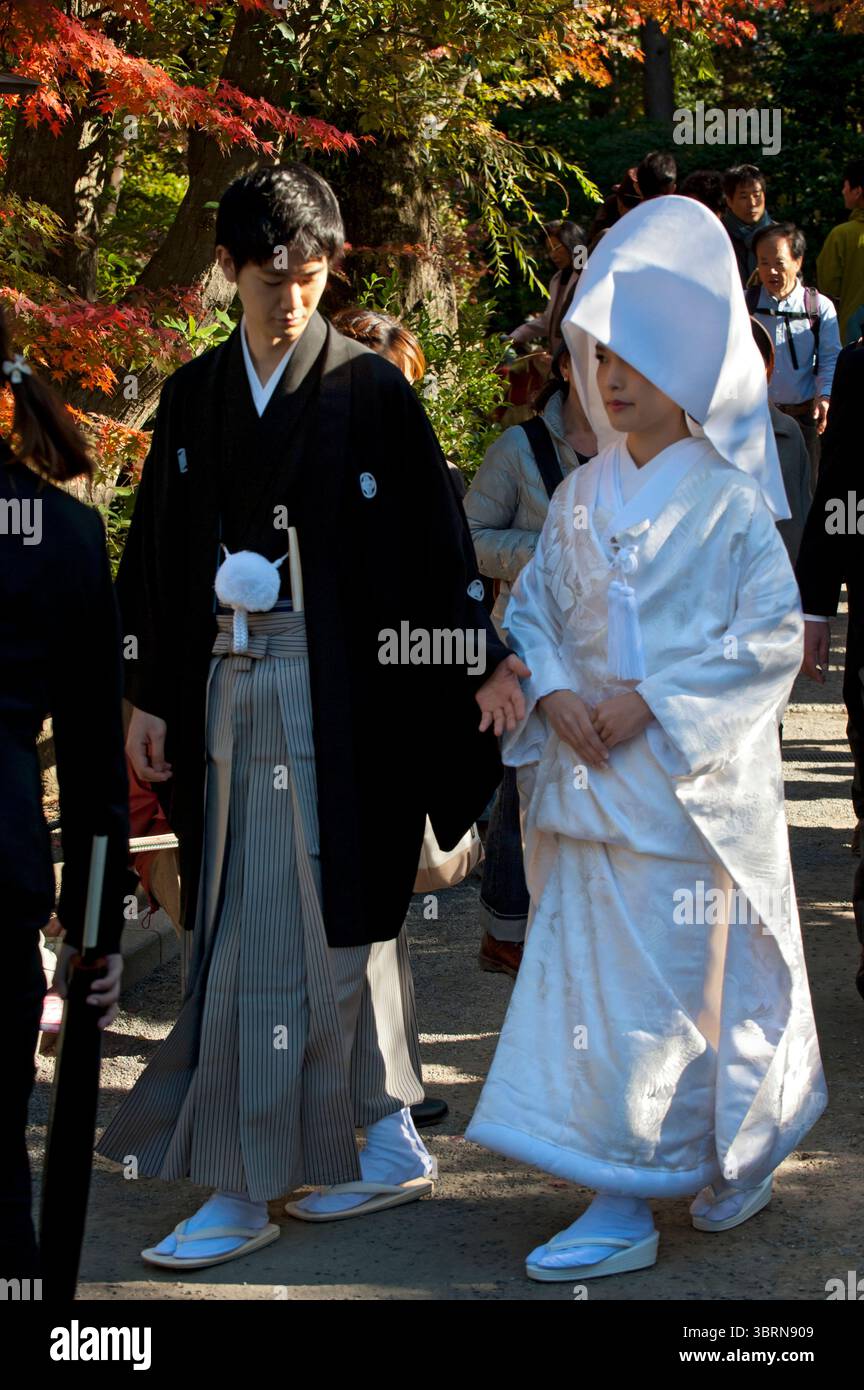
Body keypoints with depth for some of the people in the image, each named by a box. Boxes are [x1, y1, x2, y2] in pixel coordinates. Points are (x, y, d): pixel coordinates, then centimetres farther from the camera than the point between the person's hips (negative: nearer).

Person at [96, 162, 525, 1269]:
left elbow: (432, 541, -4)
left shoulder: (368, 389, -2)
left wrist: (481, 663, -11)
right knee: (338, 918, 11)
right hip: (226, 681, 5)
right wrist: (149, 699, 10)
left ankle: (242, 1188, 0)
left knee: (284, 925, -5)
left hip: (329, 685, -5)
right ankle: (389, 1142, 23)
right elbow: (159, 557, 13)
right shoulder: (193, 396, 11)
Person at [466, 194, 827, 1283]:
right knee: (583, 969, 9)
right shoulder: (579, 497, 11)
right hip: (583, 773, 6)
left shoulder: (728, 501, -6)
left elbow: (773, 632, -9)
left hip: (685, 776, -6)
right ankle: (736, 1156, 25)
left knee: (658, 981, -5)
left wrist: (654, 702, -16)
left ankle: (627, 1207, 1)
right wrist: (555, 693, -7)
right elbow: (531, 606, 13)